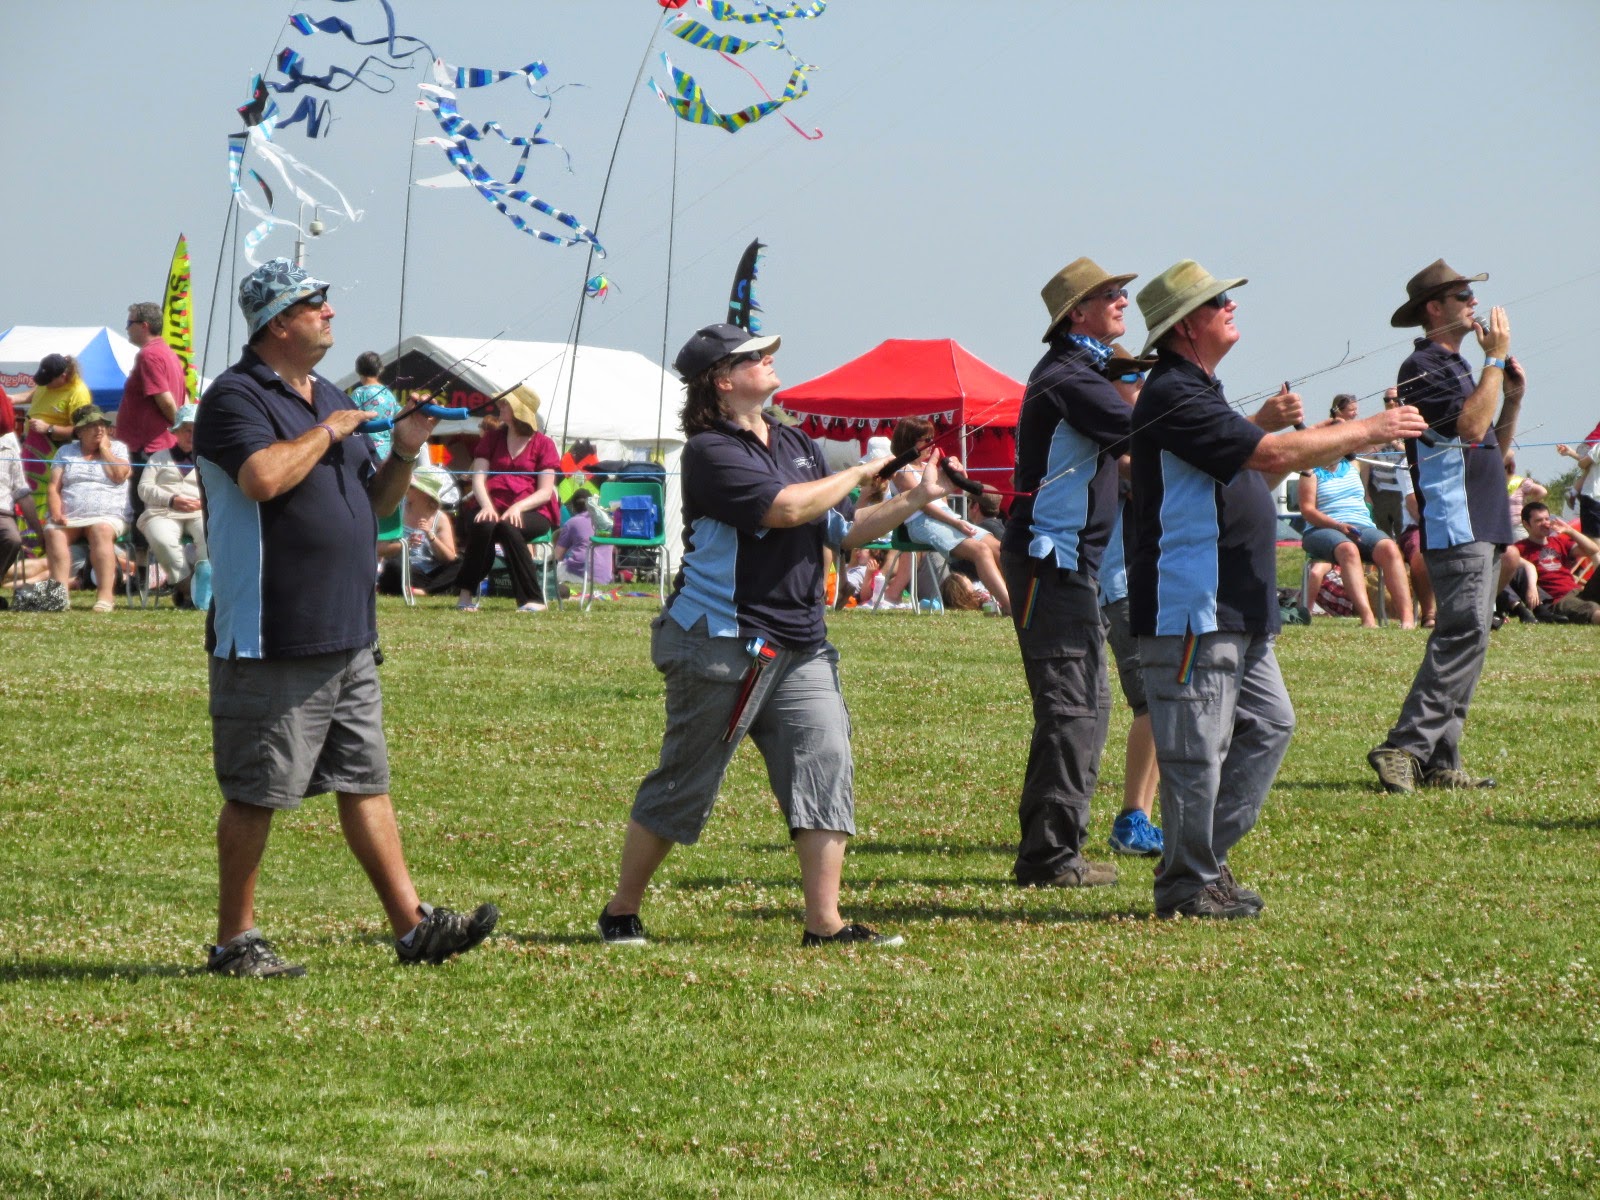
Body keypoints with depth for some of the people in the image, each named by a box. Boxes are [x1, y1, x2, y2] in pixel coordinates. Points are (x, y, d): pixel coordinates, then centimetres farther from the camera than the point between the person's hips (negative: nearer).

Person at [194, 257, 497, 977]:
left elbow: (371, 504, 23)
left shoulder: (329, 399, 17)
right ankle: (234, 941, 6)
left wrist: (404, 454, 5)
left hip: (347, 639, 8)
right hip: (271, 644, -8)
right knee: (255, 796, -2)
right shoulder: (236, 398, -10)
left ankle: (412, 925, 11)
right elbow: (264, 476, -29)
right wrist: (327, 431, -14)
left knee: (367, 784, 10)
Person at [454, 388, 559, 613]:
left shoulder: (543, 444, 8)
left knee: (508, 527, -37)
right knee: (483, 525, -35)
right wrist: (486, 506, -16)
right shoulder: (491, 438, 17)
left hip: (530, 511, -2)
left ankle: (533, 599, -33)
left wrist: (518, 507, -20)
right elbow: (478, 478, 6)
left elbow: (545, 492, -1)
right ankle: (467, 594, -25)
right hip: (491, 508, 2)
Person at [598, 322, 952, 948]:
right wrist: (859, 472, -9)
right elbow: (786, 507, -23)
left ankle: (825, 922, -6)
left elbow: (842, 531, 18)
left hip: (800, 648, 7)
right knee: (680, 789, 1)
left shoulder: (797, 445, 16)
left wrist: (915, 499, 5)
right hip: (722, 646, -7)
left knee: (826, 766, -6)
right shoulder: (710, 451, -11)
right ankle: (620, 913, 14)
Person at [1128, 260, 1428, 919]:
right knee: (1196, 749, -6)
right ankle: (1187, 884, 2)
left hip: (1236, 610, 11)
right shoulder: (1173, 396, -17)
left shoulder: (1199, 393, 19)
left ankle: (1208, 859, 21)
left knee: (1269, 724, 15)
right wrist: (1366, 431, -12)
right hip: (1190, 609, -11)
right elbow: (1273, 454, -21)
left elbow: (1251, 473, 24)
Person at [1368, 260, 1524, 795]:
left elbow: (1493, 446, 25)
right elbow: (1470, 426, -21)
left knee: (1463, 640, 7)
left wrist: (1513, 399, 9)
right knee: (1464, 636, -18)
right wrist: (1496, 359, -13)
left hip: (1485, 526, 10)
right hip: (1455, 526, -10)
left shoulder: (1457, 366, 22)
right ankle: (1405, 748, -22)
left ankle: (1439, 763, 8)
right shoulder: (1422, 368, -8)